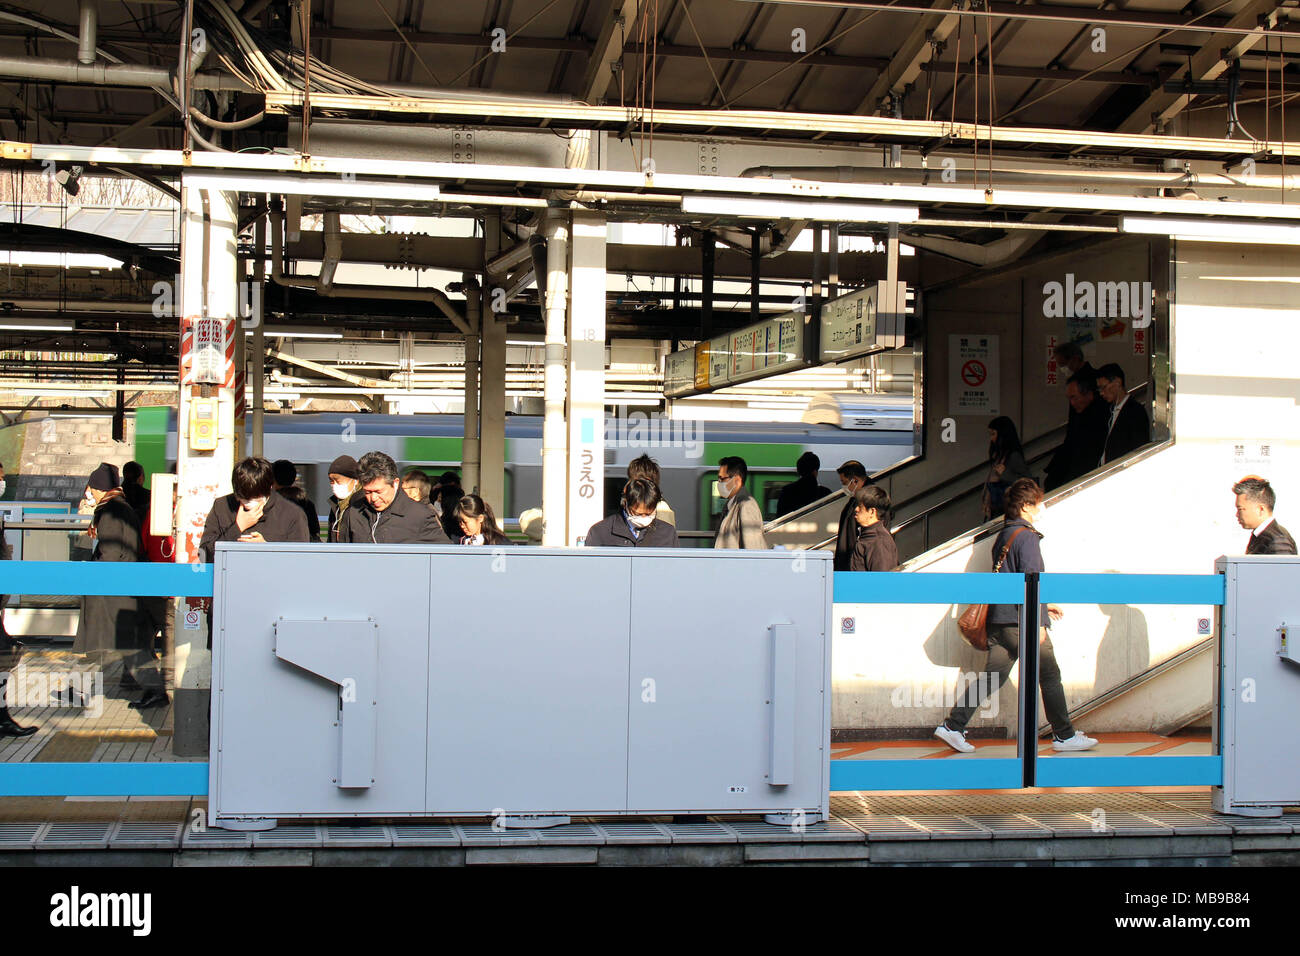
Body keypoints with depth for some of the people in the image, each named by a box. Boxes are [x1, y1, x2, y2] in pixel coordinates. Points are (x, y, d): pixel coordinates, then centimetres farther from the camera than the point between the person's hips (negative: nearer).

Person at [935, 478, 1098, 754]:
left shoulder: (1004, 535, 17)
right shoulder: (1026, 536, -11)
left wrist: (1043, 604, 32)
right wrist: (1037, 621, -18)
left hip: (999, 620, 8)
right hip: (1020, 621, -8)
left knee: (992, 677, 7)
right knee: (1049, 675, 3)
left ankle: (952, 726, 3)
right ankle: (1064, 736, 11)